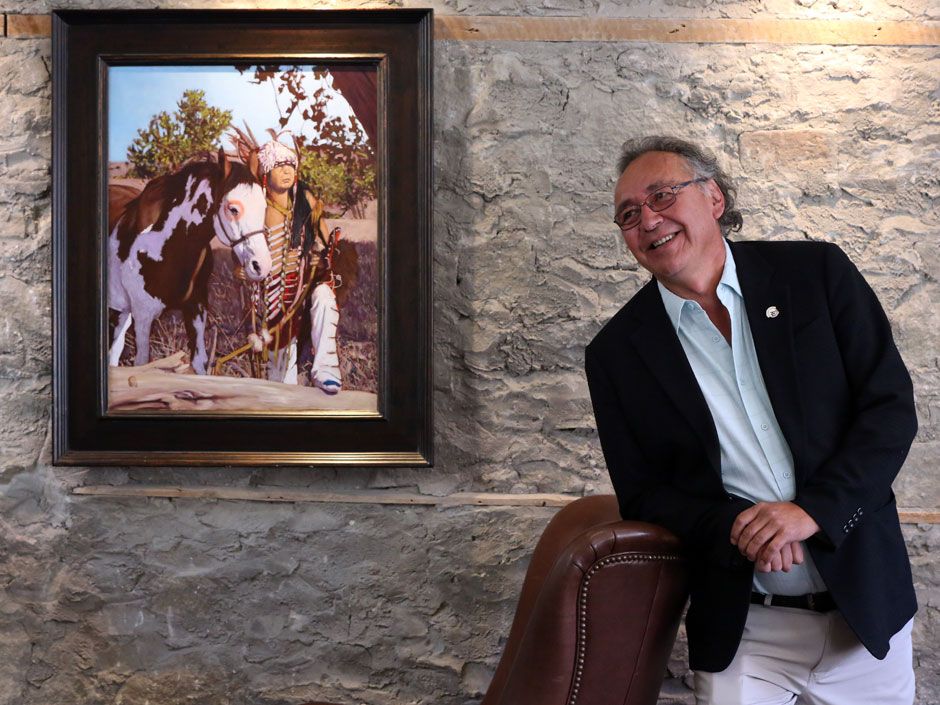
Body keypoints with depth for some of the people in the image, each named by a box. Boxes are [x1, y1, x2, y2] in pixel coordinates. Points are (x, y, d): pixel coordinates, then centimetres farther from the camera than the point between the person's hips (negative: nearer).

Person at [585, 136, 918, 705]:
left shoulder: (817, 273, -3)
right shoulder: (616, 354, -2)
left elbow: (891, 406, -5)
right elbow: (641, 493, 1)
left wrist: (814, 510, -18)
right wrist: (734, 528, -18)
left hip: (866, 601, 1)